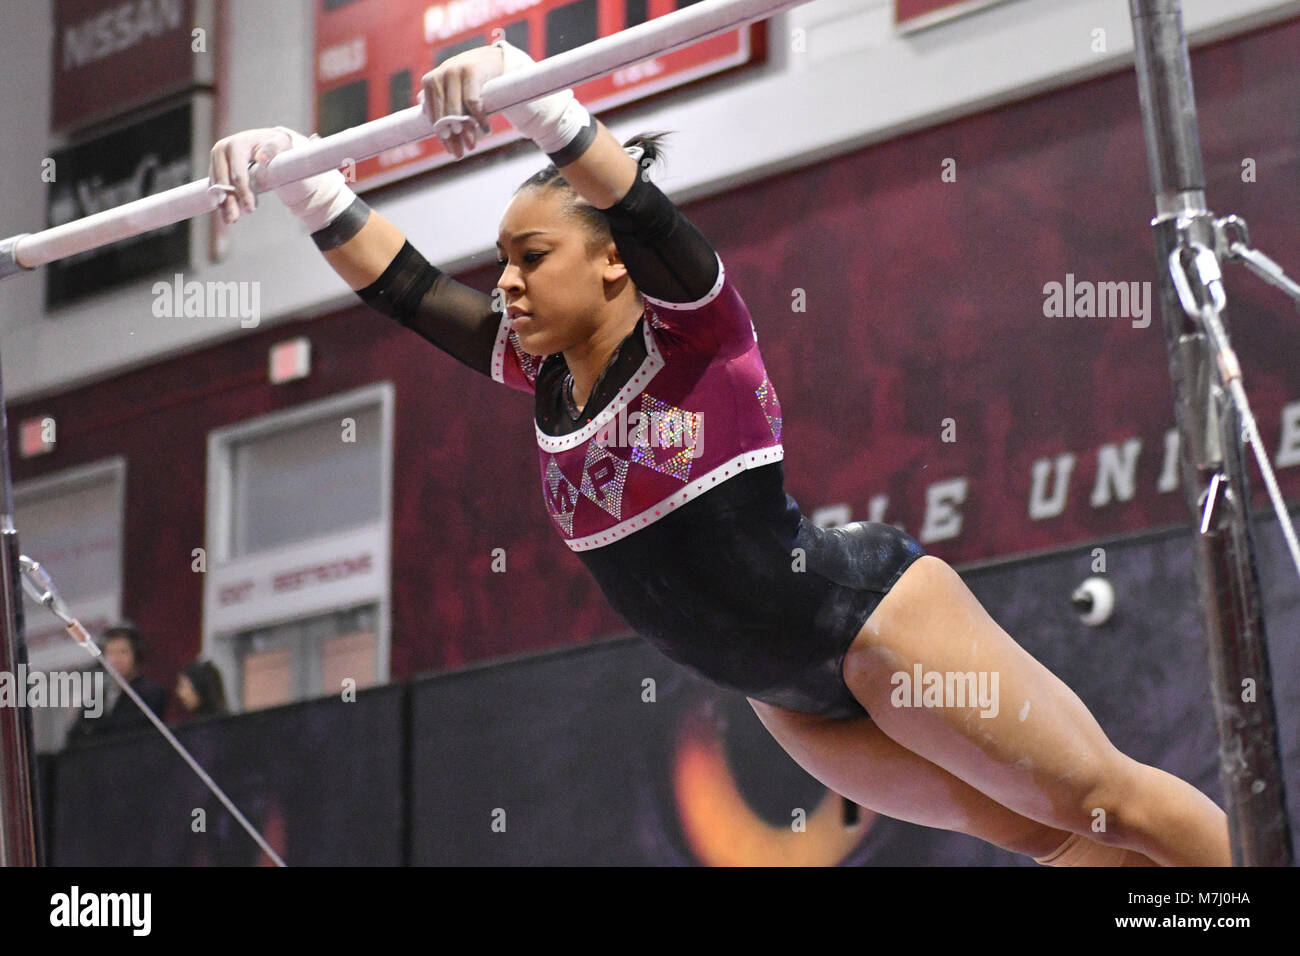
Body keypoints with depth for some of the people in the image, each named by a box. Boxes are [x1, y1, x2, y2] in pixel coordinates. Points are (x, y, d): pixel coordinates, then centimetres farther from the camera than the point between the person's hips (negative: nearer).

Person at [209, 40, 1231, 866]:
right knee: (1053, 839, 8)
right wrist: (310, 189, -12)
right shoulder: (543, 374, 5)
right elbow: (403, 286, 3)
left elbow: (650, 217, -34)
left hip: (867, 612, -7)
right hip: (787, 688, 7)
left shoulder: (694, 331, -14)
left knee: (1109, 802, -4)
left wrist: (539, 107, -50)